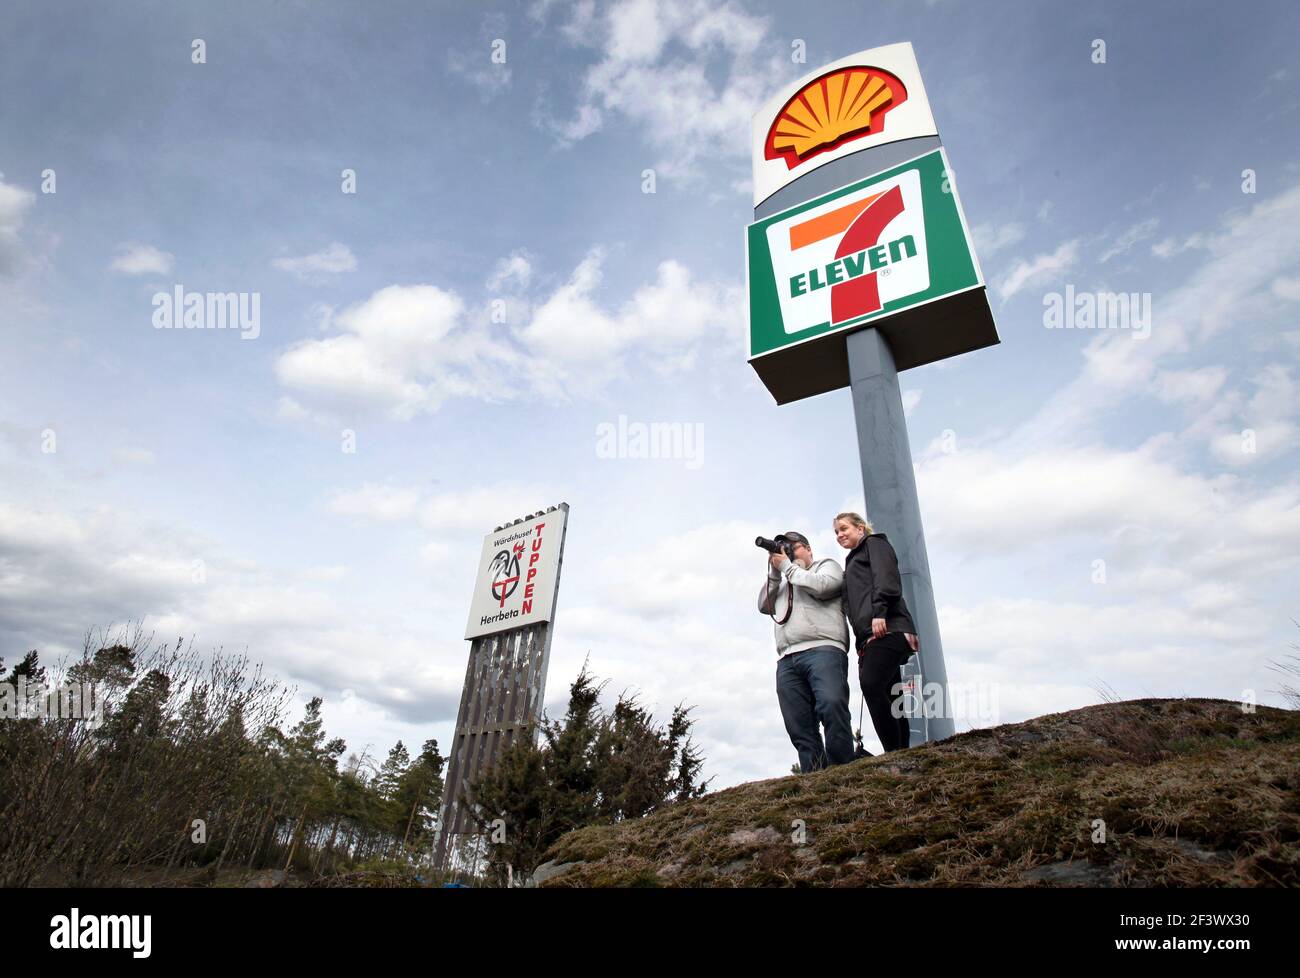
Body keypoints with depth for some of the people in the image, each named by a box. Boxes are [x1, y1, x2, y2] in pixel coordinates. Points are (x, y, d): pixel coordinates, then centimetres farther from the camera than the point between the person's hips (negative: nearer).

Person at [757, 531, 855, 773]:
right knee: (800, 728, -6)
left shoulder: (826, 565, 20)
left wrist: (787, 566, 7)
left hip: (822, 650, -5)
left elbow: (820, 586, -2)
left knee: (831, 705, -26)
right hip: (787, 660, 5)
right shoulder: (783, 582, 34)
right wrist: (774, 572, 13)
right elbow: (764, 606, 20)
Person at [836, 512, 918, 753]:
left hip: (886, 627, -9)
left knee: (871, 684, -23)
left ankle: (896, 754, -23)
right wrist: (862, 642, 16)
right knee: (888, 695, 1)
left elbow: (886, 579, -7)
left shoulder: (875, 543, 12)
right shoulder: (853, 561, 35)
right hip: (869, 636, 9)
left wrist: (879, 612, -20)